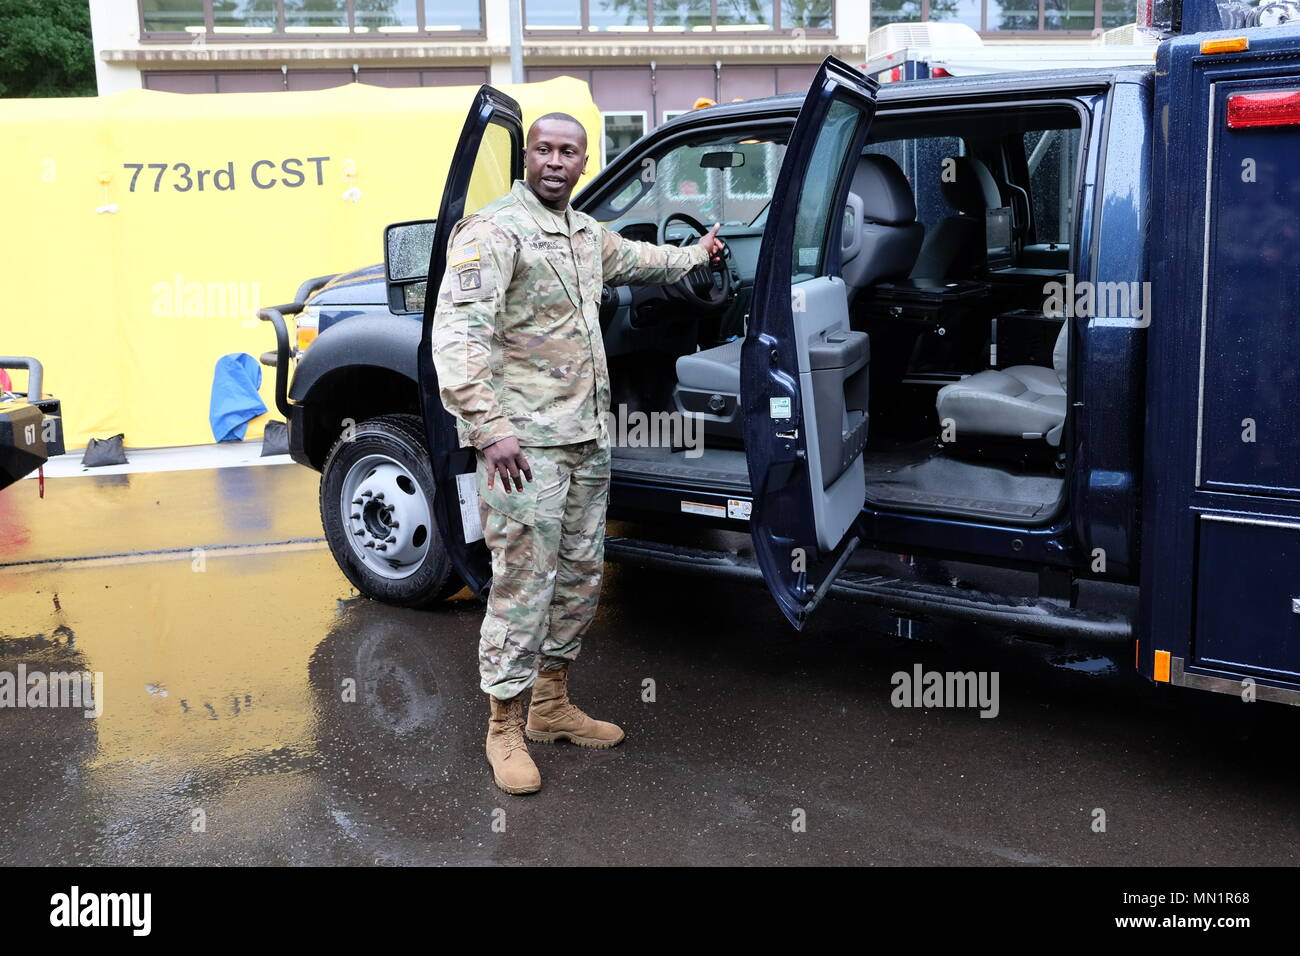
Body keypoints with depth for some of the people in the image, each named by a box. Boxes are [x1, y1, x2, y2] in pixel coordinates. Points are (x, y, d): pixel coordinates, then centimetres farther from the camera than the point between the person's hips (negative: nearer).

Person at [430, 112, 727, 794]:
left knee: (580, 574, 14)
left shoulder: (586, 233, 16)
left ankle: (551, 706, 29)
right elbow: (457, 333, -22)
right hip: (524, 442, -9)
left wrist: (696, 253, 53)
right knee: (524, 583, -6)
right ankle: (505, 729, 8)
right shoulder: (493, 231, -11)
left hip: (587, 435, 9)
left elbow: (636, 260, 40)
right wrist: (490, 426, -31)